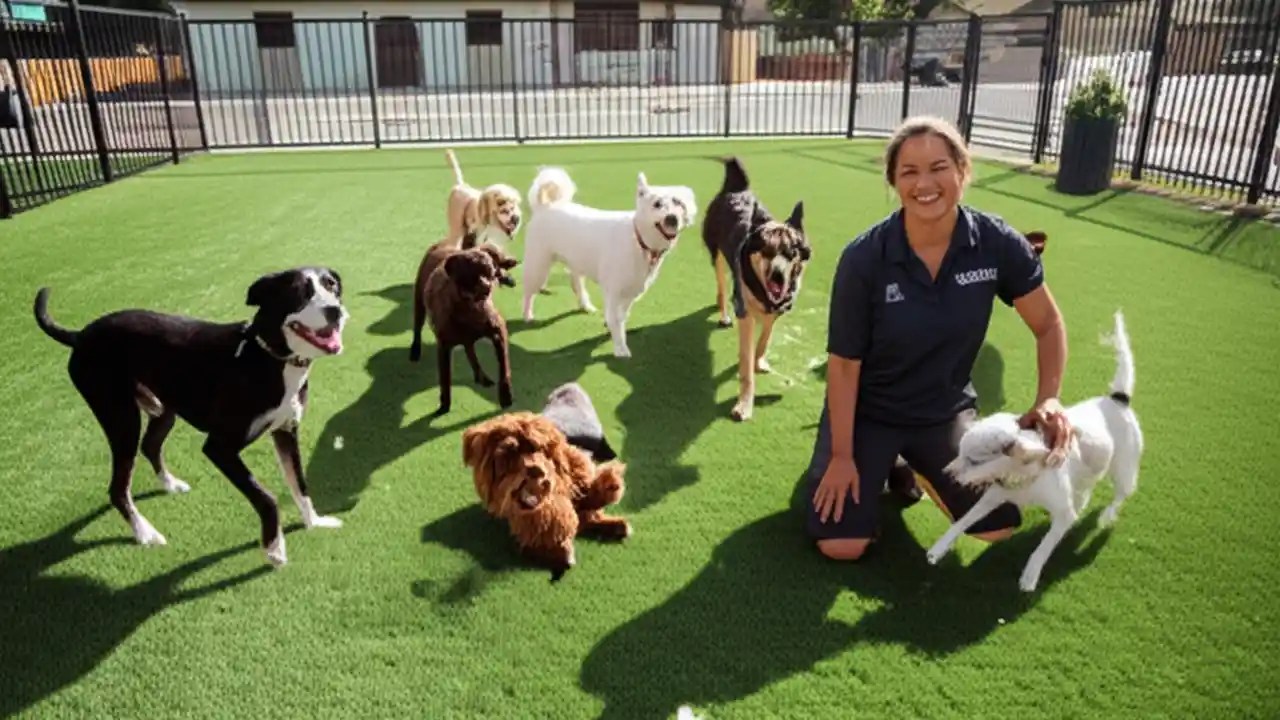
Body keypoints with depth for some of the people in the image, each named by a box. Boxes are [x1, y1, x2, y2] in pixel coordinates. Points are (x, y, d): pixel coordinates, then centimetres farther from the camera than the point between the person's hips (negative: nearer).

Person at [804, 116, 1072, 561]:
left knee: (998, 526, 1)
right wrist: (842, 456, -13)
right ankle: (880, 463, 21)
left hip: (946, 411, 3)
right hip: (868, 413, -2)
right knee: (841, 545, -9)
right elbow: (844, 363, -17)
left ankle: (915, 466, 26)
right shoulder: (864, 259, -24)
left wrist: (1048, 398, -18)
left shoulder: (999, 244, -16)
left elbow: (1048, 325, -2)